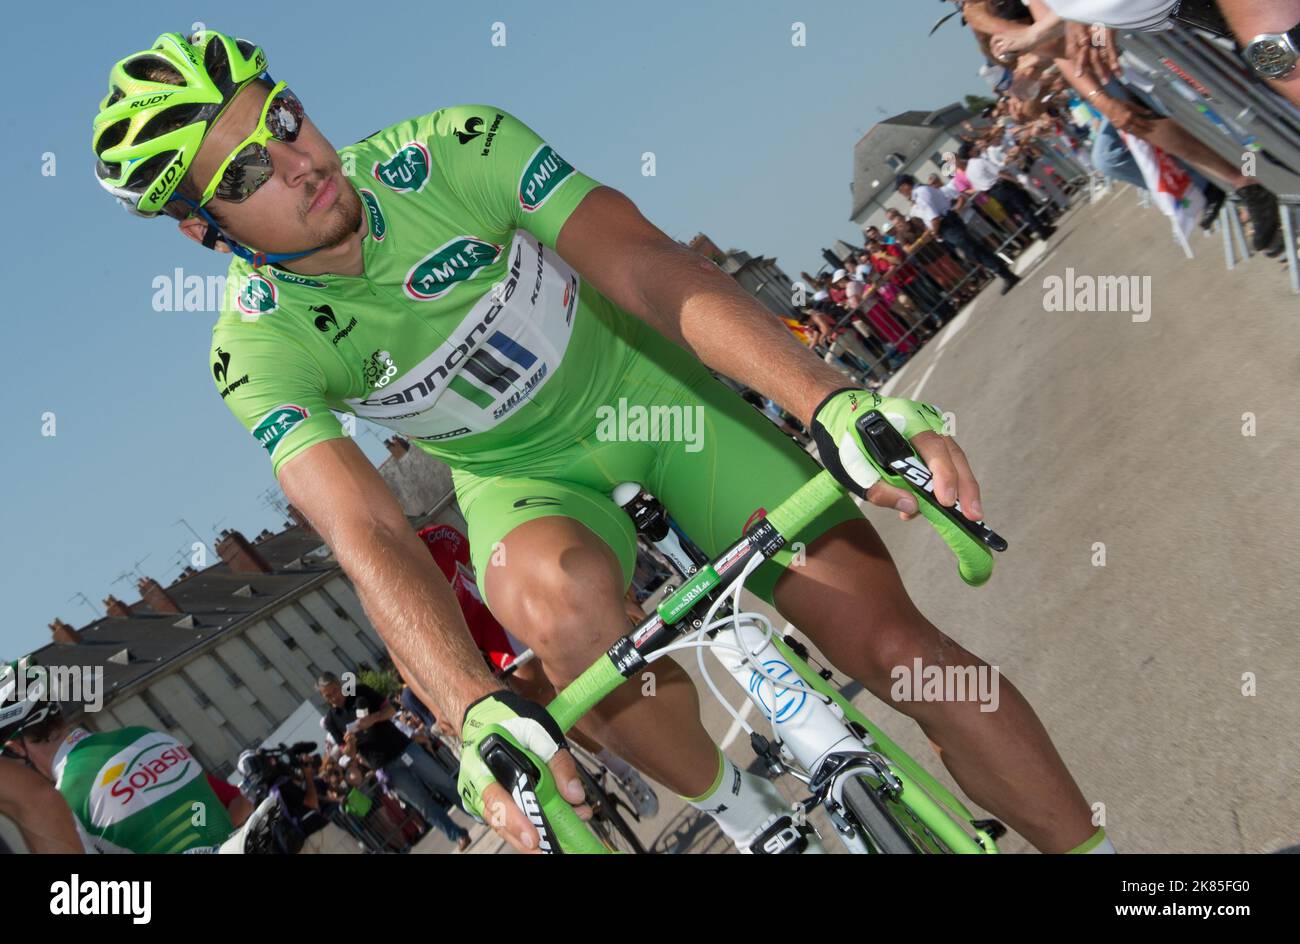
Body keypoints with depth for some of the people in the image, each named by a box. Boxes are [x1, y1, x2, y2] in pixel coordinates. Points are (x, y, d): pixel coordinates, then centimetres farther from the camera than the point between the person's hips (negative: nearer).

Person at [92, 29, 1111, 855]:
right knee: (565, 595, -38)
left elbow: (649, 268, -32)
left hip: (659, 397, 0)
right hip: (525, 476, 0)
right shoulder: (260, 350, -20)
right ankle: (749, 817, -12)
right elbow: (369, 537, -32)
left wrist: (836, 402, -46)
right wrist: (478, 715, -50)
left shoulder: (452, 150, -22)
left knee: (895, 643, -13)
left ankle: (1087, 848, 4)